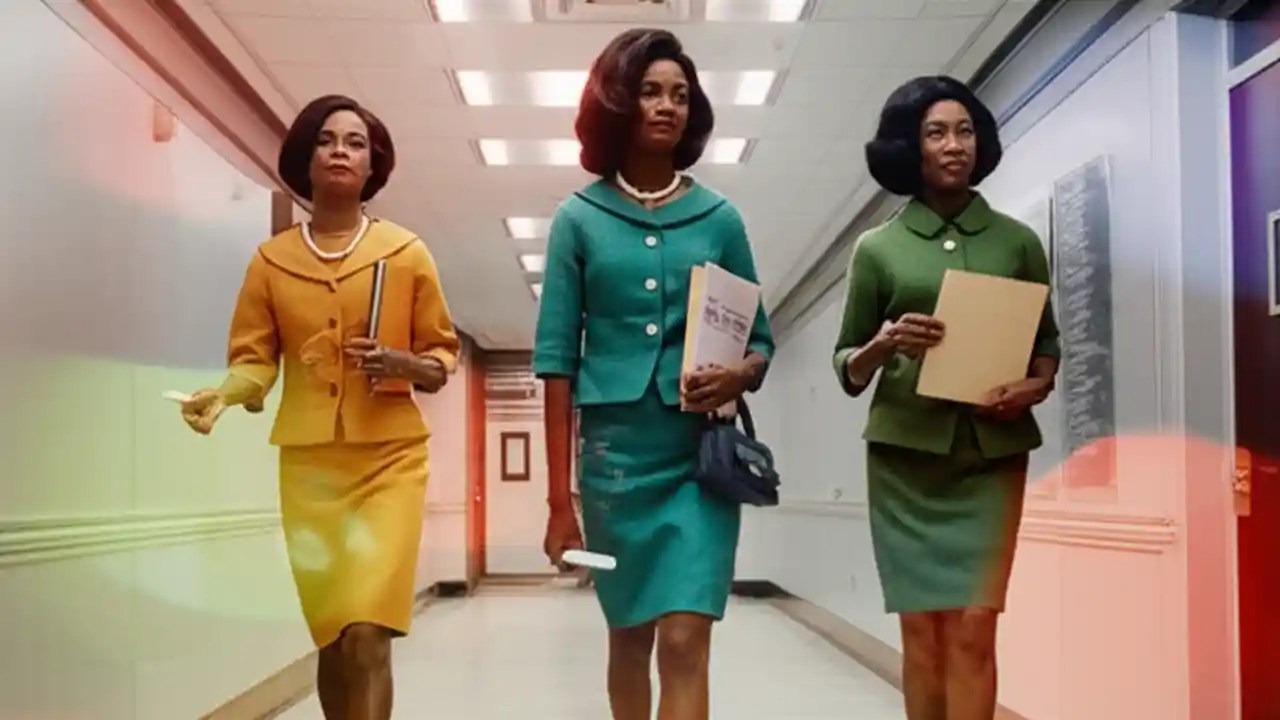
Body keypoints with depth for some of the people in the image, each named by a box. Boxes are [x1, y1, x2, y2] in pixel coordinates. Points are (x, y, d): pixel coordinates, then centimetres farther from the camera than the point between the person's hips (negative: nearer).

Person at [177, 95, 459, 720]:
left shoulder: (407, 252, 3)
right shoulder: (271, 259, 6)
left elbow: (443, 355, 8)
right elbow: (254, 360, 4)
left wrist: (398, 363, -13)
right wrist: (224, 395, -18)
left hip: (389, 458, -2)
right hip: (308, 462, 2)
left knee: (367, 635, -13)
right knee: (332, 637, 8)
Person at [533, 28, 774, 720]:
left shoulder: (719, 217, 5)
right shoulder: (579, 218, 2)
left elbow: (761, 339, 10)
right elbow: (557, 357, 0)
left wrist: (738, 376, -16)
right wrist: (559, 495, -4)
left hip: (700, 456, 0)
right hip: (614, 456, 0)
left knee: (685, 643, -8)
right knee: (628, 635, 13)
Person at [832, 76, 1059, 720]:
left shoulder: (1016, 241, 8)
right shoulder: (877, 248, 5)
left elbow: (1047, 342, 14)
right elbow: (848, 370, 9)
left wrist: (1033, 388, -7)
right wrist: (884, 345, -13)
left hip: (991, 455, 0)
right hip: (906, 456, 0)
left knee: (972, 629, -6)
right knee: (921, 629, 2)